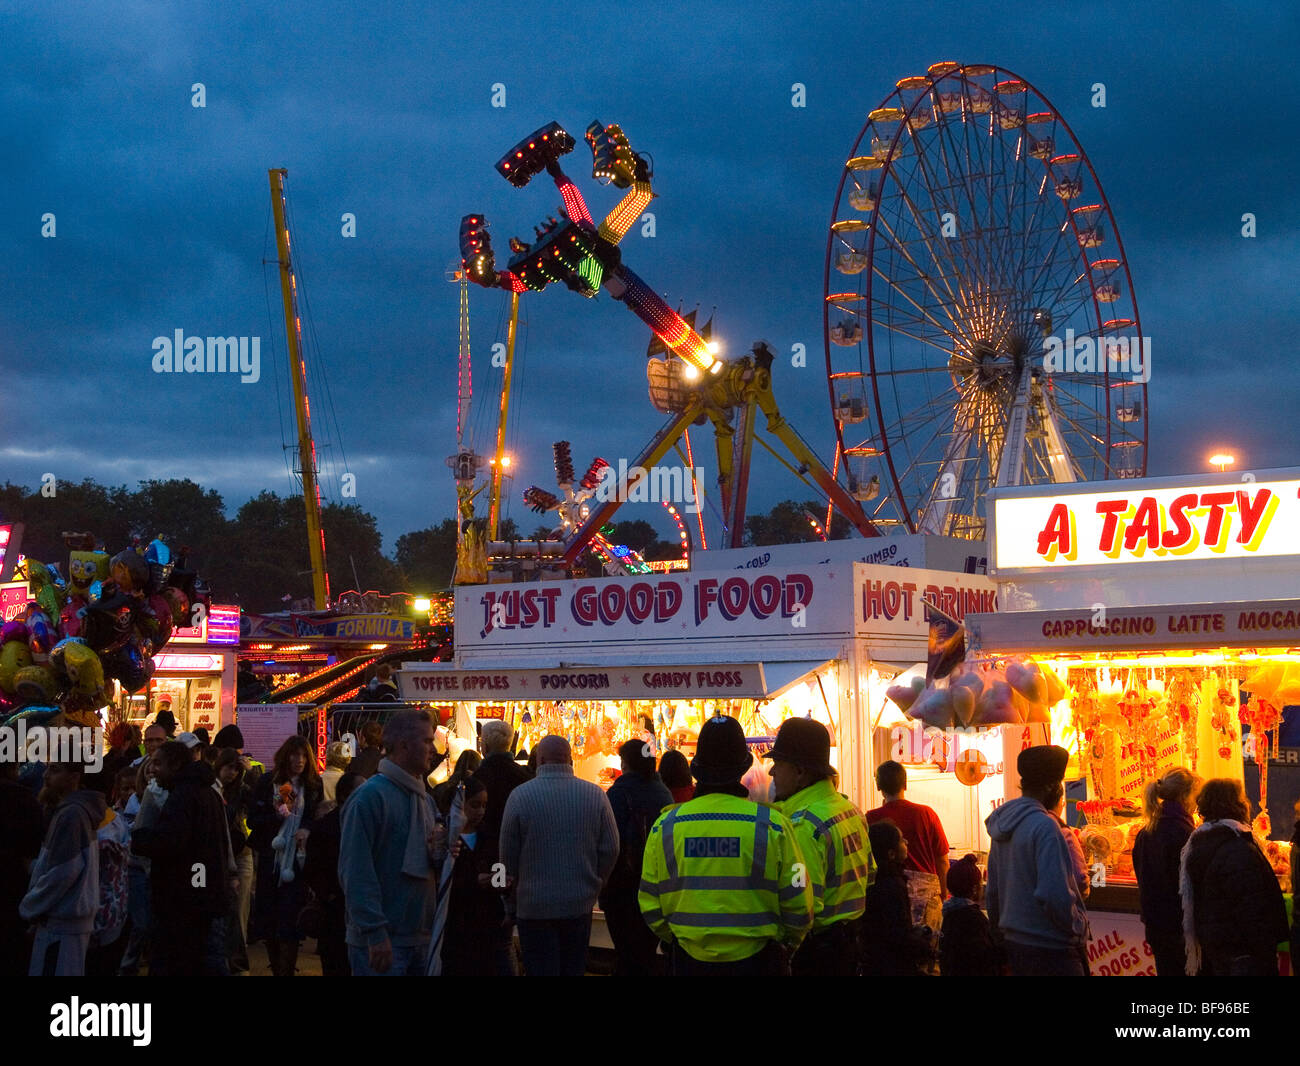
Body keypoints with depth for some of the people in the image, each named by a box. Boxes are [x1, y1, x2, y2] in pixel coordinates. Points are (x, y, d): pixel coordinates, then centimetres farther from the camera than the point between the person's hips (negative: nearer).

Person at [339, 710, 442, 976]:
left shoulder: (425, 799, 16)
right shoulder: (370, 796, -12)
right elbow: (355, 872, -17)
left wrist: (440, 855, -1)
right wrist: (376, 933, -22)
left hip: (421, 939, 8)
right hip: (382, 942, -8)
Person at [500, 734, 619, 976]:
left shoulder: (520, 795, -11)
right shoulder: (595, 794, -5)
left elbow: (508, 855, -5)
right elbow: (611, 850, -1)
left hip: (534, 905, -3)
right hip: (580, 905, 3)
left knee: (540, 970, 4)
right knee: (574, 970, 14)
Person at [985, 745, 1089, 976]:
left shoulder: (1003, 823, 9)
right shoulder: (1044, 826, -18)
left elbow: (993, 890, 15)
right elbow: (1055, 895, -24)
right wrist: (1080, 928, -9)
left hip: (1013, 942, 9)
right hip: (1051, 949, -9)